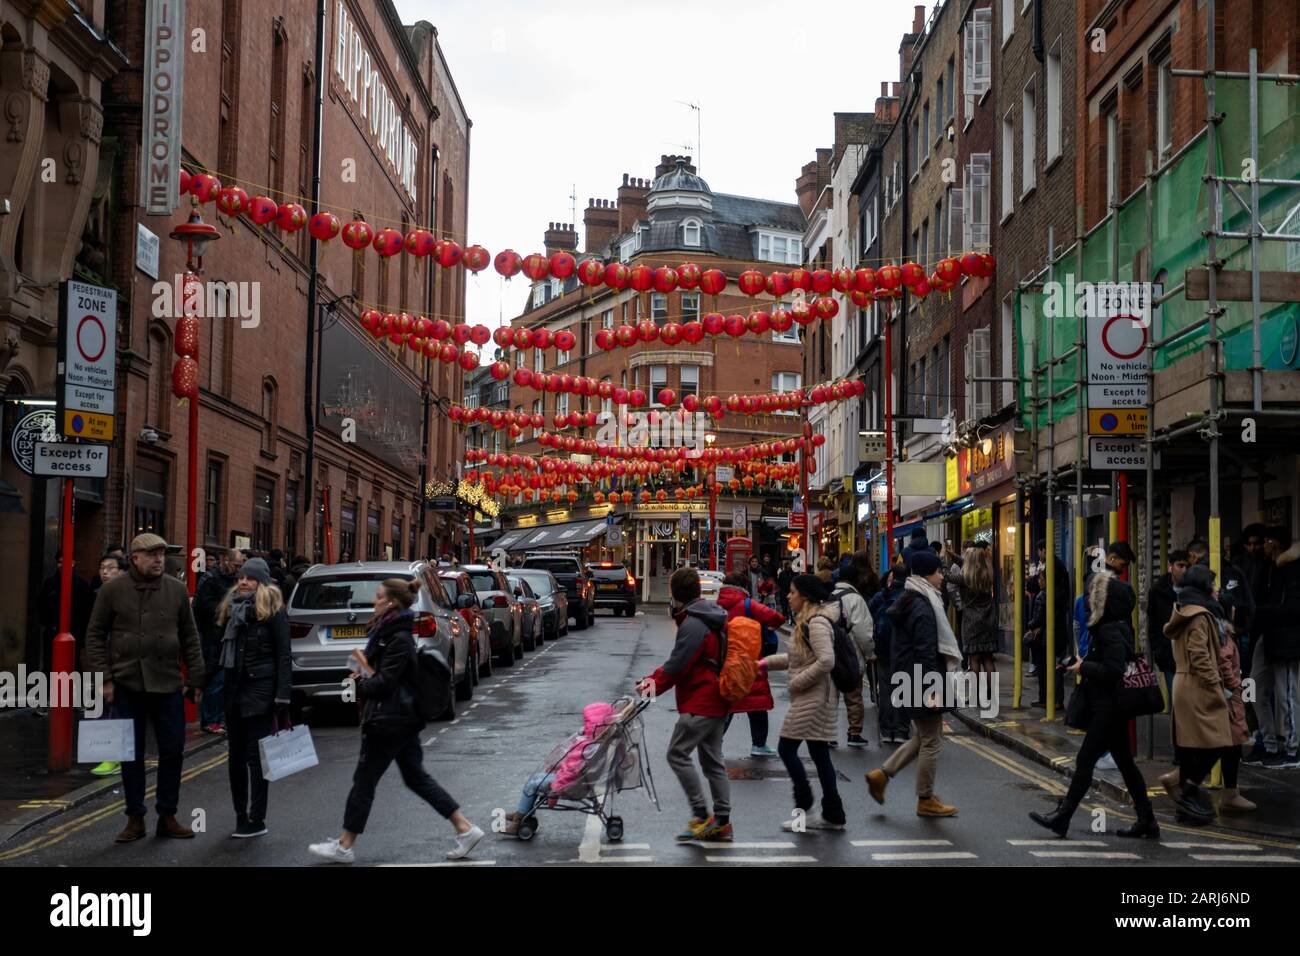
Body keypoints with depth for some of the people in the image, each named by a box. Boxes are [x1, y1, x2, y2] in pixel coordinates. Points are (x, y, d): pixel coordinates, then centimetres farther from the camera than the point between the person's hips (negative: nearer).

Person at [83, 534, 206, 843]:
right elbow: (95, 635, 1)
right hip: (127, 683, -2)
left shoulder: (176, 589, 4)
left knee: (173, 751, 5)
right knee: (131, 753, 6)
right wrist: (104, 678, -6)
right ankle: (135, 818, 17)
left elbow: (190, 637, 7)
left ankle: (167, 816, 17)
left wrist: (196, 678, 3)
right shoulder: (113, 590, -2)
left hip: (167, 683, 2)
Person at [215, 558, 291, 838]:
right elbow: (223, 649, 15)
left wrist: (282, 695, -15)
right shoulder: (231, 608, 13)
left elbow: (283, 655, -9)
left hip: (260, 689, -7)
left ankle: (255, 820, 1)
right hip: (234, 688, 7)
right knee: (237, 755, 9)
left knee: (255, 756, -4)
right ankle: (242, 815, 16)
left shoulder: (273, 610, -6)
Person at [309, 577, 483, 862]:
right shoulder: (389, 631, 12)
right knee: (416, 778, 12)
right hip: (403, 719, 10)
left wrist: (360, 683, -3)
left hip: (389, 721, -10)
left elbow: (384, 684, -20)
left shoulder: (398, 640, -19)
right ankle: (465, 829, 11)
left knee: (364, 781, 1)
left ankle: (345, 846, 13)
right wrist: (365, 672, -1)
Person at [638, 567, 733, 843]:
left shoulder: (692, 625, -19)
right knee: (712, 760, 12)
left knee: (677, 754, -5)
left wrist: (655, 684, -2)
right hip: (717, 702, 10)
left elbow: (677, 666, -19)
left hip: (699, 704, -10)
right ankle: (721, 822, 14)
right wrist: (655, 679, 6)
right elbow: (680, 659, 15)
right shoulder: (710, 618, 14)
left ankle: (701, 816, -5)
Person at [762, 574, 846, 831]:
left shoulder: (817, 623, -17)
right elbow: (798, 657, 22)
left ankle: (803, 805, 4)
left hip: (813, 699, -10)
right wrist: (767, 662, 14)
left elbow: (826, 661, -26)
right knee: (819, 754, 11)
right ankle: (833, 815, 16)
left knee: (786, 749, -4)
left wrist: (797, 682, -19)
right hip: (811, 699, 10)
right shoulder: (807, 621, 15)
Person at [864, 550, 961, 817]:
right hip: (921, 683, -10)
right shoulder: (923, 607, -19)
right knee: (931, 742, 2)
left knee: (924, 738, 20)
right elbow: (926, 653, -24)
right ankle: (926, 801, 13)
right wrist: (932, 691, -25)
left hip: (907, 681, 10)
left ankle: (881, 774, 17)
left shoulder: (909, 602, 12)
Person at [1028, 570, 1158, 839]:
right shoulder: (1115, 626, 12)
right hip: (1112, 707, 10)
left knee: (1085, 760, -4)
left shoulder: (1110, 631, -19)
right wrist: (1083, 664, 5)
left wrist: (1083, 668, -15)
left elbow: (1113, 670, -27)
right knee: (1124, 762, 13)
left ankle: (1062, 817, 2)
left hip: (1108, 708, -10)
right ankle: (1146, 820, 17)